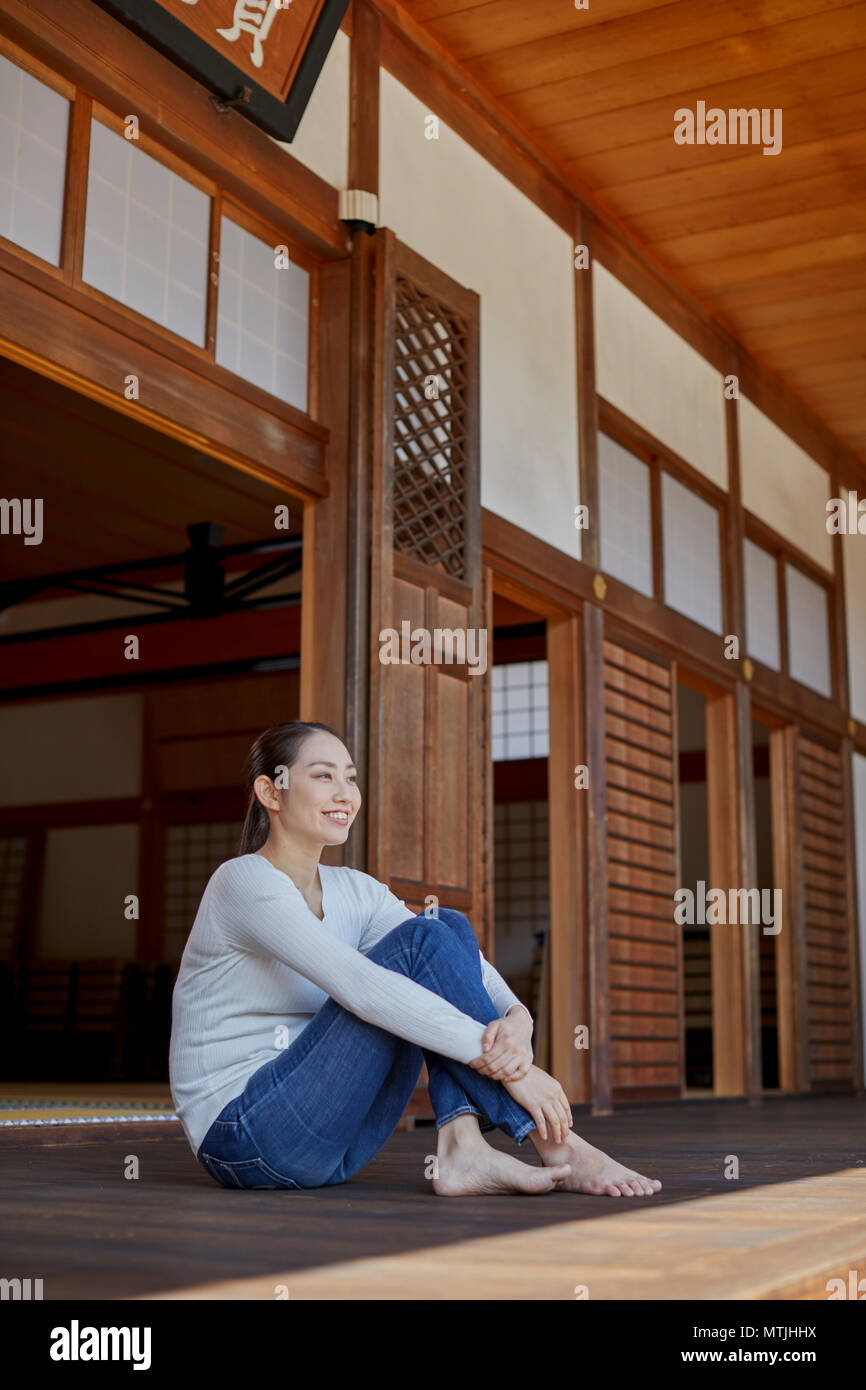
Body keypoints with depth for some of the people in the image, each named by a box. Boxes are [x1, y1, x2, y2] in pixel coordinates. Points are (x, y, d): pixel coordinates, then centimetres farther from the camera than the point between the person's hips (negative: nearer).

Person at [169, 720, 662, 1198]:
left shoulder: (354, 892, 10)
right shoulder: (246, 883, -14)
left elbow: (467, 969, -2)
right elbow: (361, 987, -27)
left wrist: (518, 1020, -25)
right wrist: (500, 1061, -30)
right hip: (244, 1140, -7)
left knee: (451, 927, -6)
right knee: (422, 942, -20)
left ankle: (463, 1148, -20)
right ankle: (557, 1144, -19)